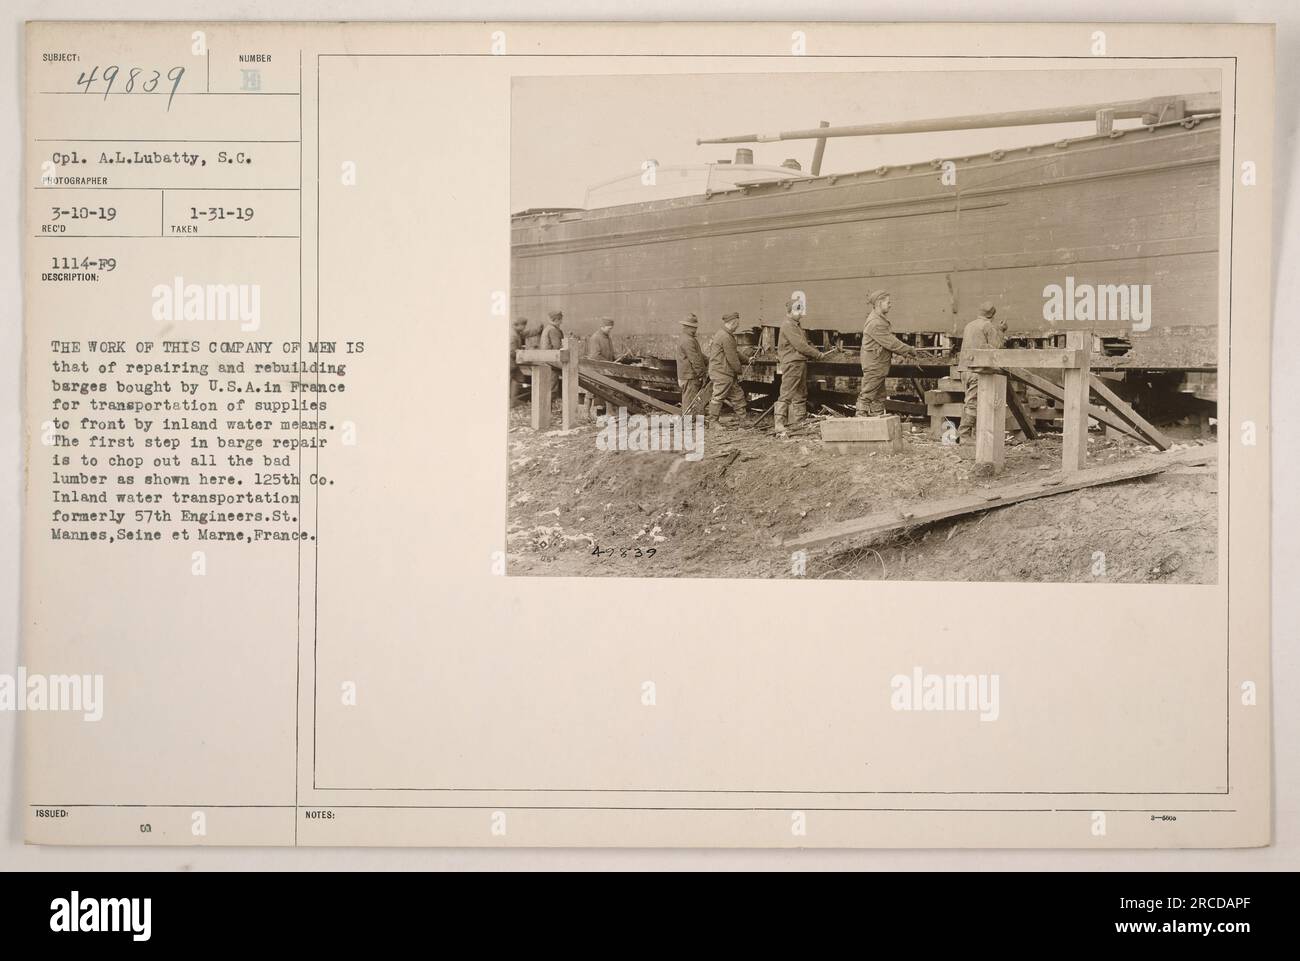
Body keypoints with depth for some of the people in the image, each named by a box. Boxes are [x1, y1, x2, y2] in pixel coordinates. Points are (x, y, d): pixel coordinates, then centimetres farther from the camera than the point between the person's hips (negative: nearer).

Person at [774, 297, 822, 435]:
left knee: (800, 395, 14)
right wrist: (817, 355, -10)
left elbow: (806, 342, 23)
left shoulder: (797, 325, 20)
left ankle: (798, 423, 21)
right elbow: (800, 345, -18)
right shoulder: (787, 326, -13)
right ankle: (780, 427, -14)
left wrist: (815, 353, 7)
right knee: (786, 395, -11)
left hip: (801, 364, 11)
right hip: (792, 363, -11)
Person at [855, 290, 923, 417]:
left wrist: (907, 352, 8)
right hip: (873, 367, -11)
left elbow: (891, 342, 16)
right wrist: (910, 350, -12)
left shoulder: (881, 320, 14)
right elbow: (891, 343, -21)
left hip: (879, 367, 11)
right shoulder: (875, 323, -20)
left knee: (879, 398, 14)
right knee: (867, 397, -6)